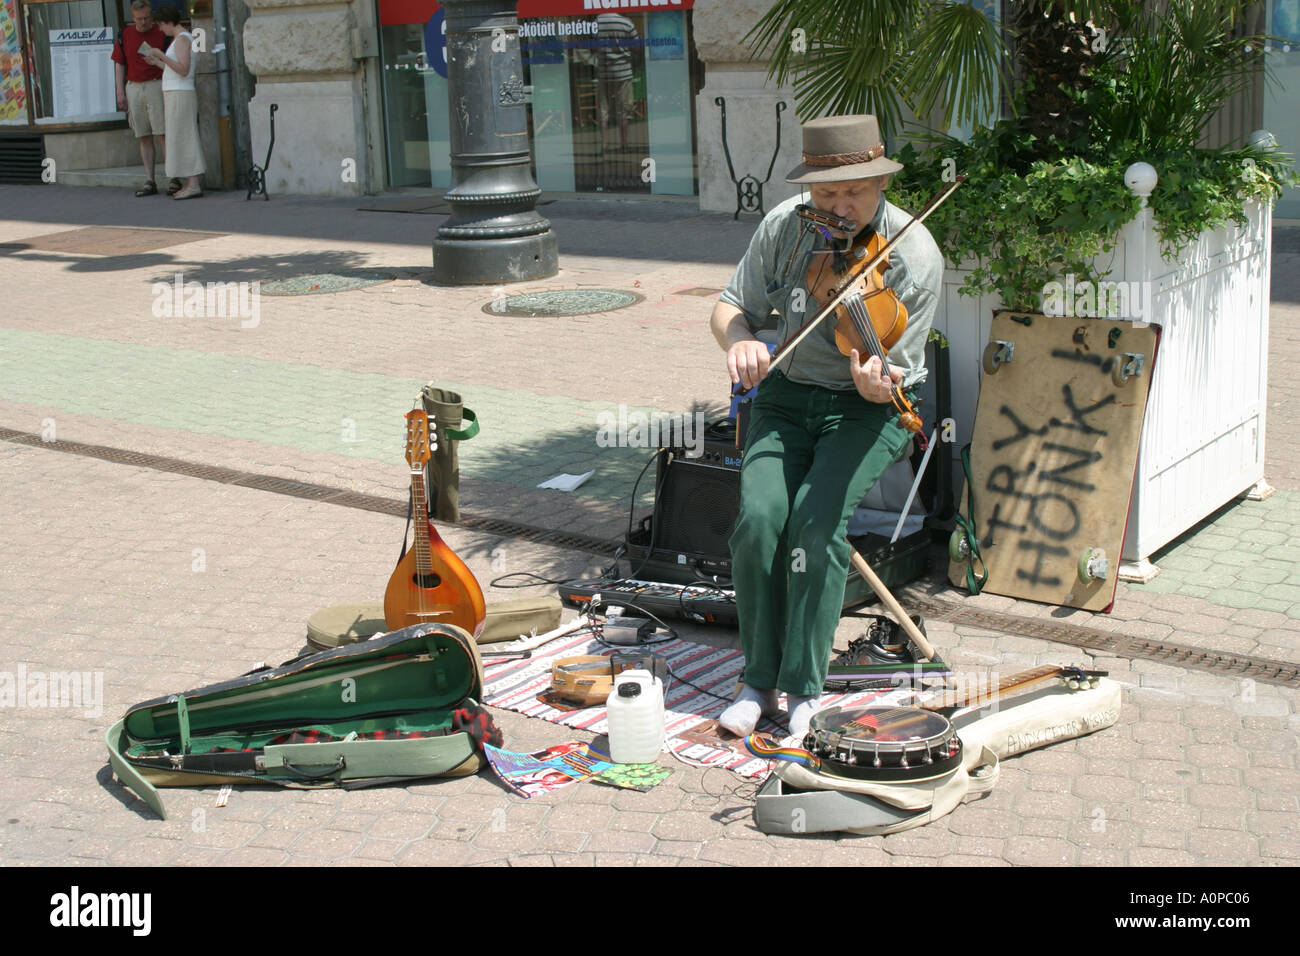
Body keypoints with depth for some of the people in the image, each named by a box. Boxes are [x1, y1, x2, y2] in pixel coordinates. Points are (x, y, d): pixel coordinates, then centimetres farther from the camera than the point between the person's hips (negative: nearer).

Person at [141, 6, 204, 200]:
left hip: (179, 95, -10)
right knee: (184, 140, 9)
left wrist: (161, 55, -21)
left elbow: (184, 70, -22)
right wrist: (156, 62, 23)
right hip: (177, 95, 10)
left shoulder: (182, 39, -12)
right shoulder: (182, 39, 18)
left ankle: (193, 186, -11)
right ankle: (192, 184, 9)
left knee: (182, 140, -10)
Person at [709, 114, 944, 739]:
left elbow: (896, 377, -14)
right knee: (759, 515, -22)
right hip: (789, 393, 3)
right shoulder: (784, 227, -6)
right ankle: (758, 681, -6)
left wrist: (878, 386, -38)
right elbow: (731, 307, 4)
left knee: (817, 518, -28)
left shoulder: (915, 255, -16)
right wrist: (738, 341, -20)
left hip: (869, 408, -3)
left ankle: (805, 688, -13)